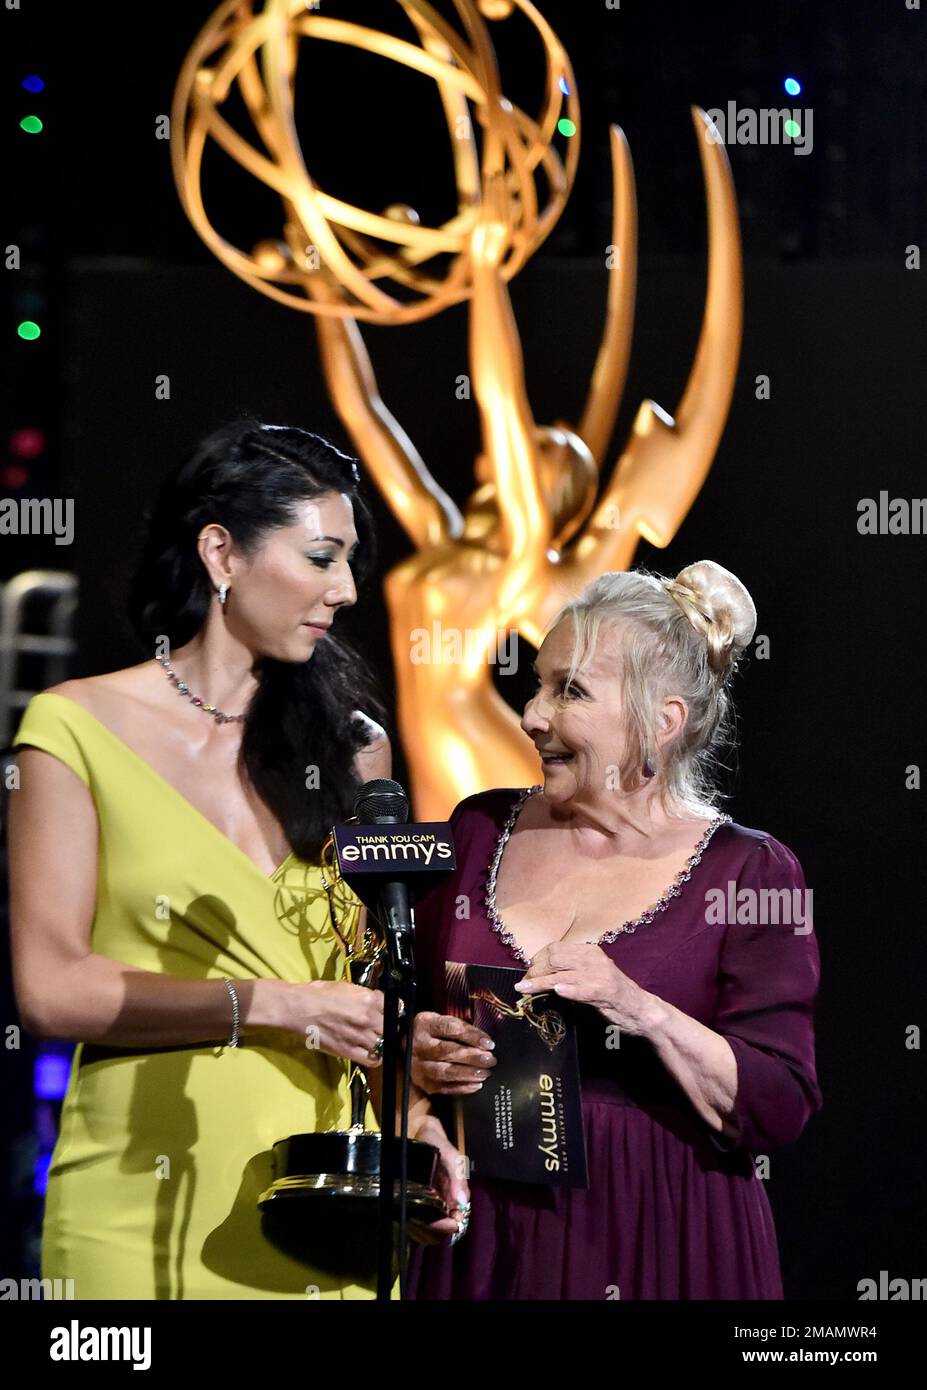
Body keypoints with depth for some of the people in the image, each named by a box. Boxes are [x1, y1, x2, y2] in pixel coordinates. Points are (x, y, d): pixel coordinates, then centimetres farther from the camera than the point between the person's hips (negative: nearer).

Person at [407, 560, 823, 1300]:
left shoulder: (750, 872, -5)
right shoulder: (482, 830, 7)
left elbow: (778, 1109, -11)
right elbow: (405, 1011, 16)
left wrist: (645, 1014, -23)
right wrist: (418, 1061, -5)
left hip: (658, 1249, -3)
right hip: (486, 1234, 3)